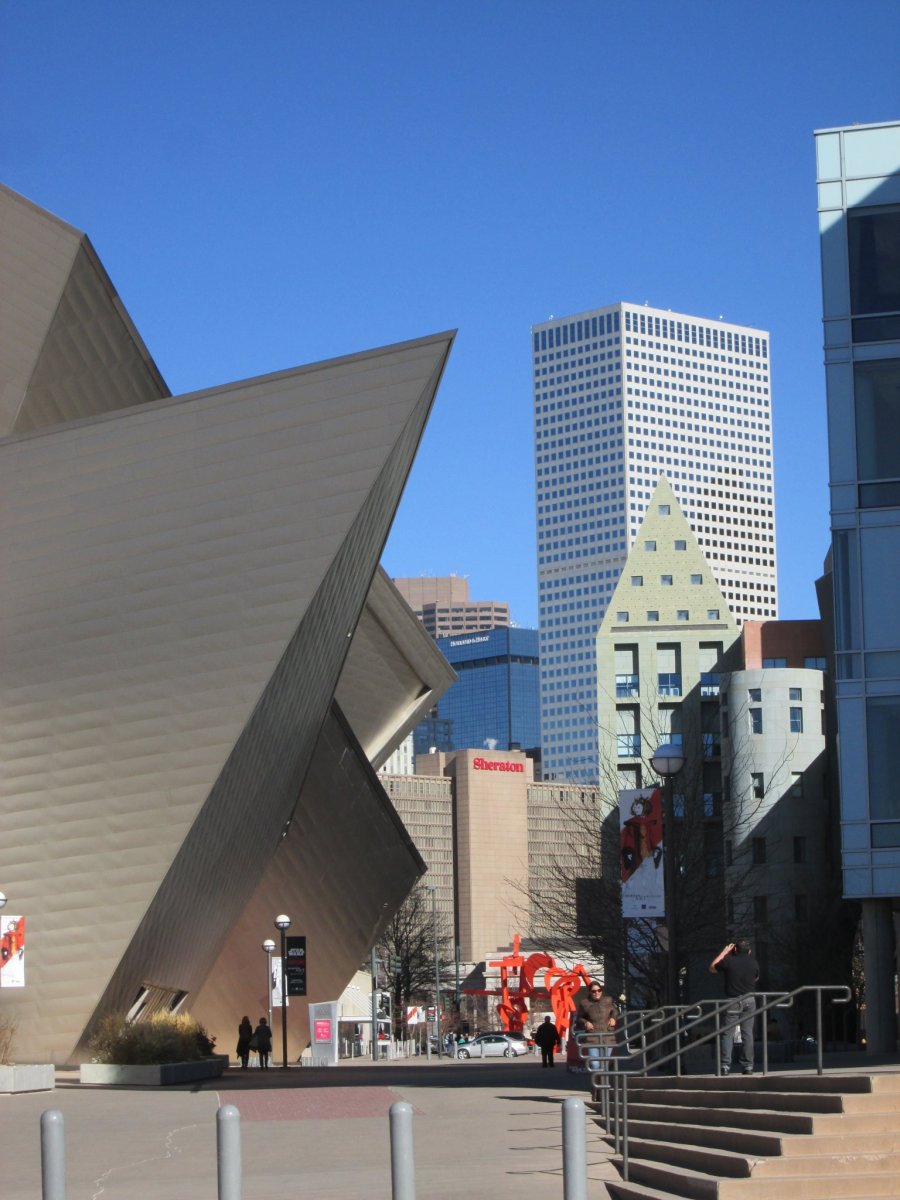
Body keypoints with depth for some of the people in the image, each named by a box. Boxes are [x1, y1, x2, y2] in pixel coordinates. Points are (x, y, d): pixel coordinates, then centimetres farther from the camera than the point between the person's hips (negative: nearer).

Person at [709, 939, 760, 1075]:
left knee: (727, 1034, -1)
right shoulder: (753, 963, 1)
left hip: (732, 1001, -2)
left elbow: (712, 968, 12)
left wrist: (724, 952, 18)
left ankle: (725, 1065, -11)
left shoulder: (728, 961, -6)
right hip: (749, 1001, 2)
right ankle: (748, 1066, 3)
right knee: (747, 1033, 5)